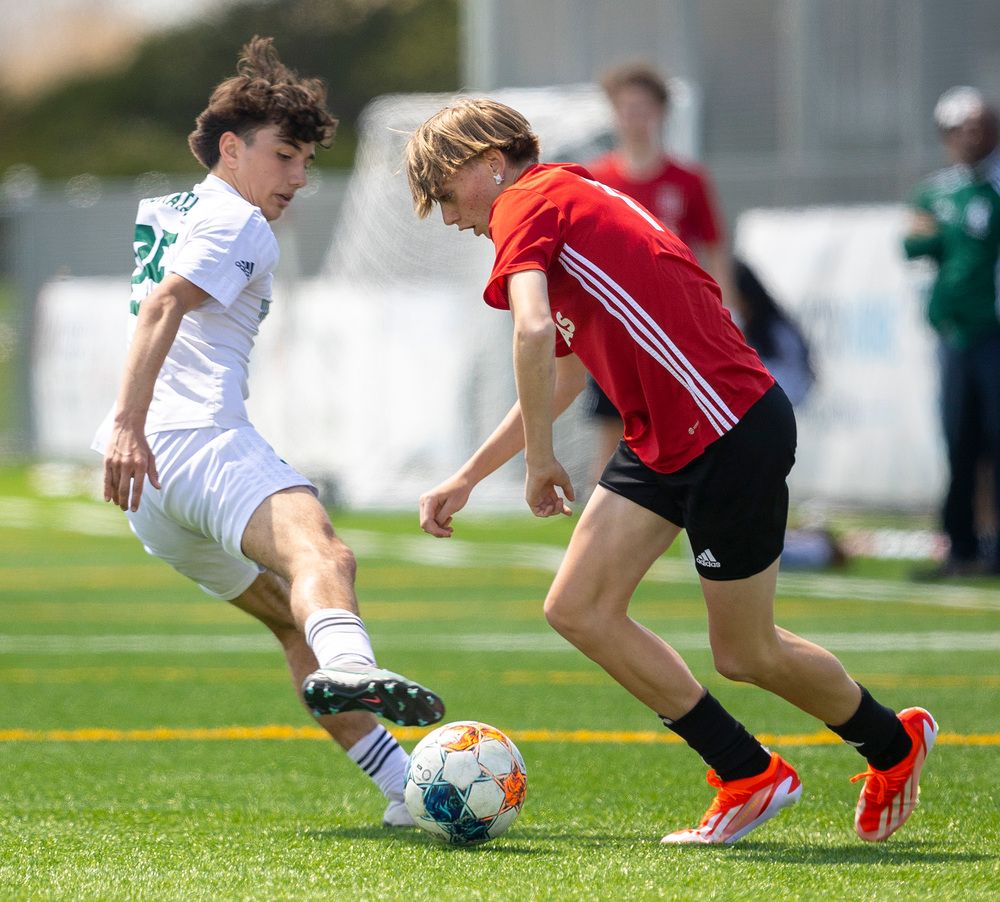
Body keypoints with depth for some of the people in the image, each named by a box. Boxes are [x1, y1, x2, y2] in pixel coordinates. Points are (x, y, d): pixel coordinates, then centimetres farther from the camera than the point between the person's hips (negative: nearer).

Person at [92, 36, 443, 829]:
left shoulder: (166, 212, 29)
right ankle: (347, 667, -69)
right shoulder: (237, 223, 1)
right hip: (200, 439, -10)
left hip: (146, 468, 10)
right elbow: (162, 305, -14)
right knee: (317, 547, -35)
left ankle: (404, 788, 10)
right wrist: (129, 424, -23)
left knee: (292, 617, 16)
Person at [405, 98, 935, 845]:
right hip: (662, 439, 10)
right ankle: (750, 777, 10)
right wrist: (468, 478, 30)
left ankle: (895, 745, 30)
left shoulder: (527, 204, -11)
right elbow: (562, 378, 29)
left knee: (745, 655, 5)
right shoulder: (569, 202, 19)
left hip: (731, 432, -10)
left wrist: (540, 461, -18)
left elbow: (534, 333, -29)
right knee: (579, 609, 2)